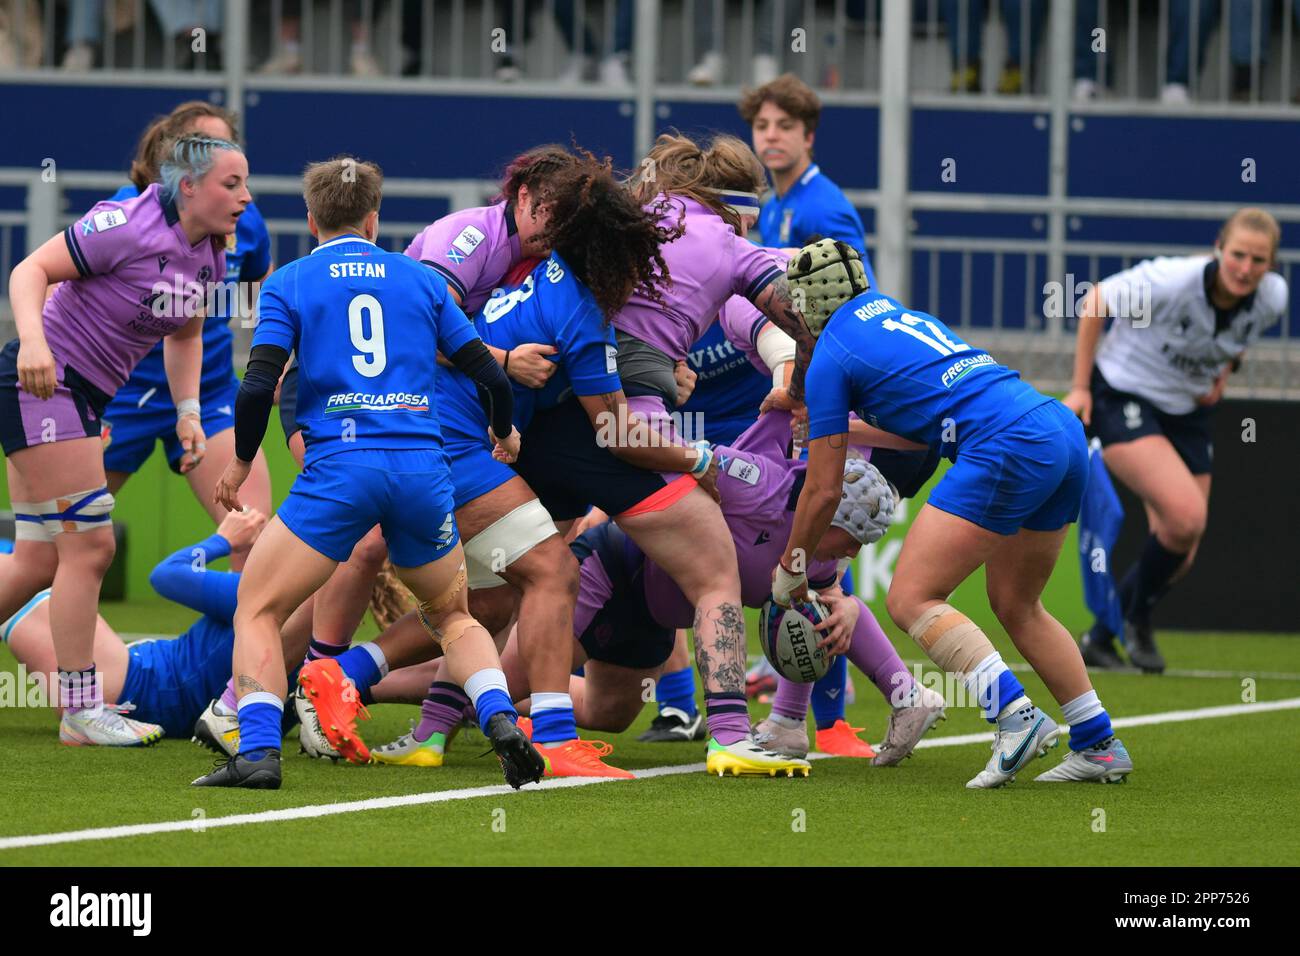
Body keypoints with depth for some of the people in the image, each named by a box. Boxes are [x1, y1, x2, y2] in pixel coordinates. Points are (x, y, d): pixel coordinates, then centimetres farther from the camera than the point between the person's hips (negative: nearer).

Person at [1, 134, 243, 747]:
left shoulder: (209, 258, 5)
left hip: (84, 396, 9)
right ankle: (80, 710, -4)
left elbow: (184, 336, 22)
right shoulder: (127, 227, -20)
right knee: (88, 545, -10)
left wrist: (187, 411, 10)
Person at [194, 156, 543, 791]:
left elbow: (258, 386, -3)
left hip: (338, 468, -3)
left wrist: (240, 463, 13)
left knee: (257, 610, 8)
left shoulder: (288, 284, 8)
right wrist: (504, 434, 35)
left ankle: (257, 752, -11)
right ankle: (501, 721, -3)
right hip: (424, 466, 3)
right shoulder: (419, 279, 16)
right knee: (452, 618, 22)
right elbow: (490, 376, 15)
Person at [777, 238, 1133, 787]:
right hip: (1064, 431, 9)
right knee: (1016, 606, 22)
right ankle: (1098, 745, 18)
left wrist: (789, 568, 22)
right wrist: (841, 428, 53)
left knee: (911, 599, -8)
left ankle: (1015, 716, -24)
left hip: (1007, 448, -9)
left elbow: (824, 490, 8)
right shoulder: (894, 313, 29)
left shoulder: (830, 358, 5)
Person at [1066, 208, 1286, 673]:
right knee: (1186, 516, -26)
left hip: (1189, 409, 6)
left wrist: (1223, 372, 1)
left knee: (1180, 554, 5)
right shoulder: (1173, 281, -29)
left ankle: (1100, 639, 25)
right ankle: (1137, 621, -1)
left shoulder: (1273, 298, -13)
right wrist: (1080, 387, -10)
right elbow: (1095, 303, -13)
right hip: (1123, 398, -6)